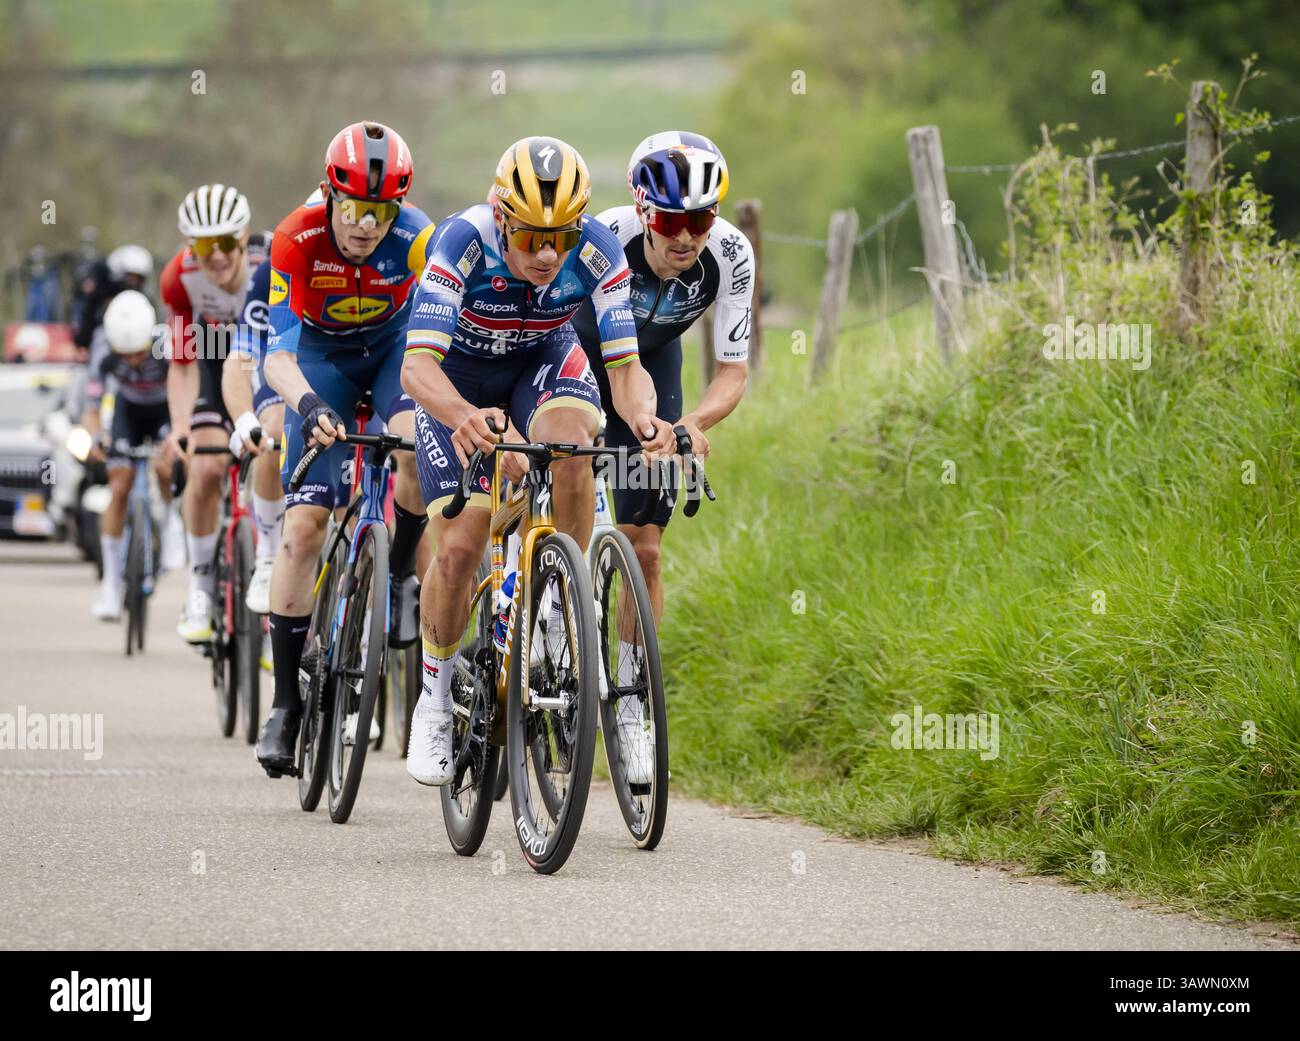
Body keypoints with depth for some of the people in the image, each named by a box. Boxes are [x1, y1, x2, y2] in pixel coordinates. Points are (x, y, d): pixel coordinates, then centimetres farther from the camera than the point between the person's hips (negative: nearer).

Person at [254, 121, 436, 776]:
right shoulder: (298, 239, -31)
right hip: (322, 355, 0)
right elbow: (278, 352, -35)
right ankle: (286, 701, -2)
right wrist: (308, 405, -55)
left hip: (394, 344, 0)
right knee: (304, 522, -11)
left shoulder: (416, 239, -30)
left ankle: (401, 573, -3)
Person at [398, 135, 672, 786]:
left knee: (571, 447, -34)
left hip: (544, 361, 1)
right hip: (456, 374, -1)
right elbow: (417, 366, -43)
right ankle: (435, 701, 10)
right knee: (458, 549, -13)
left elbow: (624, 366, -29)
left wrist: (643, 417, -52)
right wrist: (465, 418, -64)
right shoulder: (464, 242, -36)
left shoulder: (596, 251, -30)